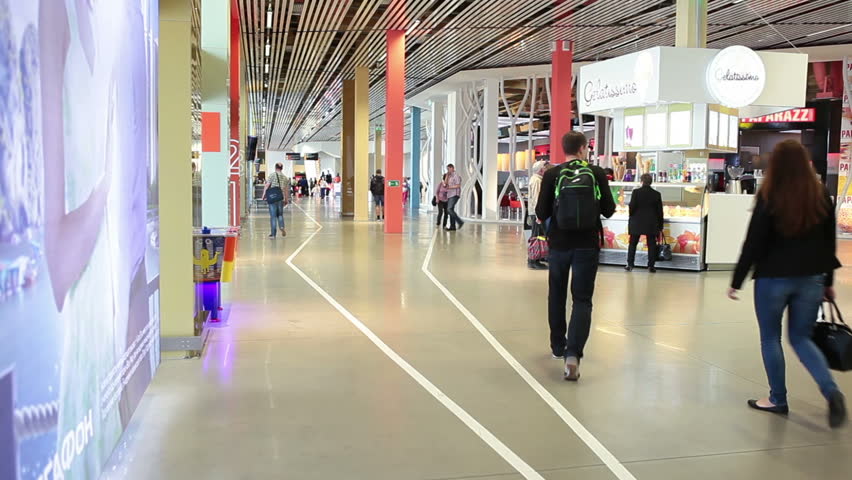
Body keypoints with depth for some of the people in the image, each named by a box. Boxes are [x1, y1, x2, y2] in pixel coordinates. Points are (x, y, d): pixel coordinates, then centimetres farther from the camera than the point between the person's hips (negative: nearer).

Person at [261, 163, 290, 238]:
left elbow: (267, 186, -7)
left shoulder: (272, 175, -3)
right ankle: (281, 227, -7)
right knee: (280, 214, 18)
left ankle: (273, 233, 3)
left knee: (273, 215, 1)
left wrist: (263, 195, 1)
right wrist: (286, 199, 20)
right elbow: (286, 189, 13)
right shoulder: (285, 177, 8)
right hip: (281, 198, 3)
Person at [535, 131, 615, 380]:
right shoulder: (597, 173, -3)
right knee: (582, 300, 1)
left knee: (557, 296, 19)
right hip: (587, 245, -1)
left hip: (559, 244, 1)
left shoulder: (551, 175, -5)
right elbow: (608, 210, 1)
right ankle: (573, 353, -16)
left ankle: (558, 347, 30)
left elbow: (541, 214, -5)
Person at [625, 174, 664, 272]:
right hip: (651, 224, 1)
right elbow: (660, 211, 3)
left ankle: (630, 264, 8)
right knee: (651, 244, 6)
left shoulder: (636, 192, -8)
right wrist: (660, 226, 10)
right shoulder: (656, 194, -1)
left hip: (637, 222, -1)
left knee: (633, 244, 9)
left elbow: (632, 207, -8)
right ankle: (651, 266, 4)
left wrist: (631, 217, 10)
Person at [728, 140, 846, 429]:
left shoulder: (769, 197, -12)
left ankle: (778, 400, 19)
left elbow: (754, 243, -11)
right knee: (801, 338, 15)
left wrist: (736, 282, -4)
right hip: (811, 280, 4)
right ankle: (831, 391, -4)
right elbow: (829, 242, 9)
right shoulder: (821, 196, 2)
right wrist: (828, 281, 19)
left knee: (770, 339, 12)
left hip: (773, 279, -4)